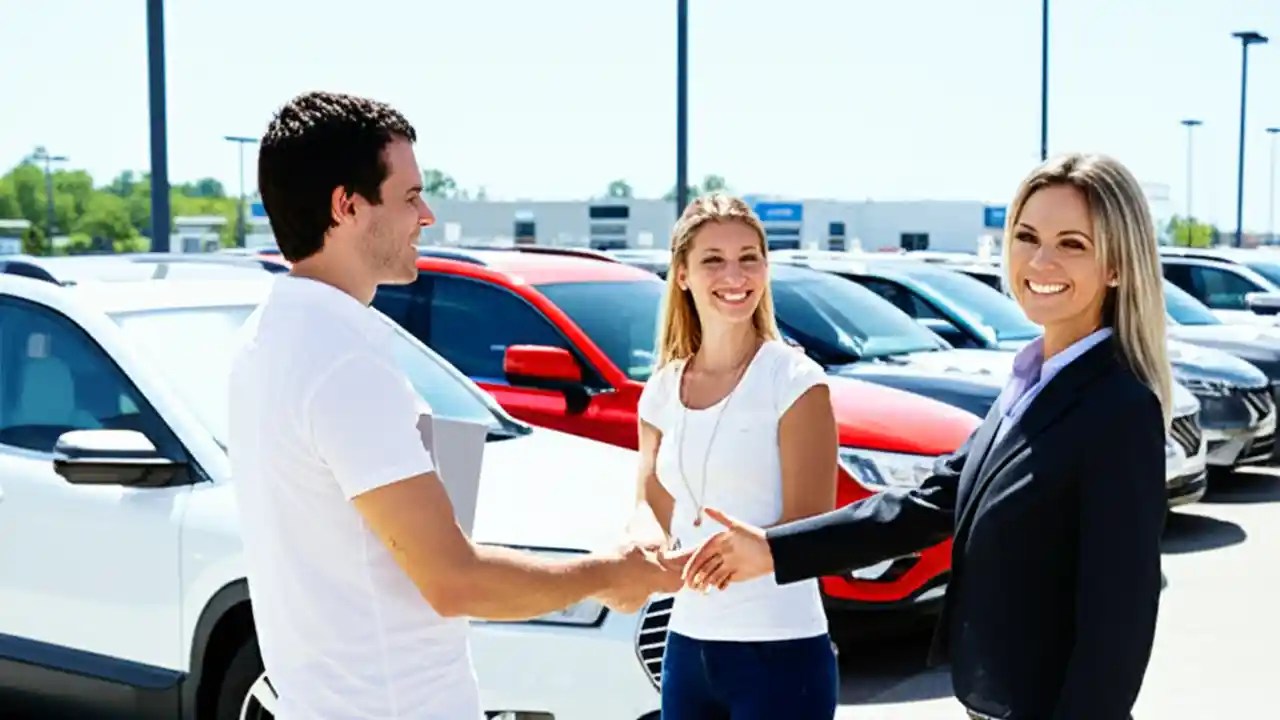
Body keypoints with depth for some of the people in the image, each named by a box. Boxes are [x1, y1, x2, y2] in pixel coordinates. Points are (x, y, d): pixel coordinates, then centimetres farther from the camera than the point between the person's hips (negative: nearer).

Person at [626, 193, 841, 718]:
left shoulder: (795, 381, -9)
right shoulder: (662, 390, 7)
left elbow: (809, 528, -12)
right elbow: (651, 503, 8)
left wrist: (698, 561, -24)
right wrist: (648, 546, -15)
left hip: (779, 650, -5)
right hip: (687, 645, 5)